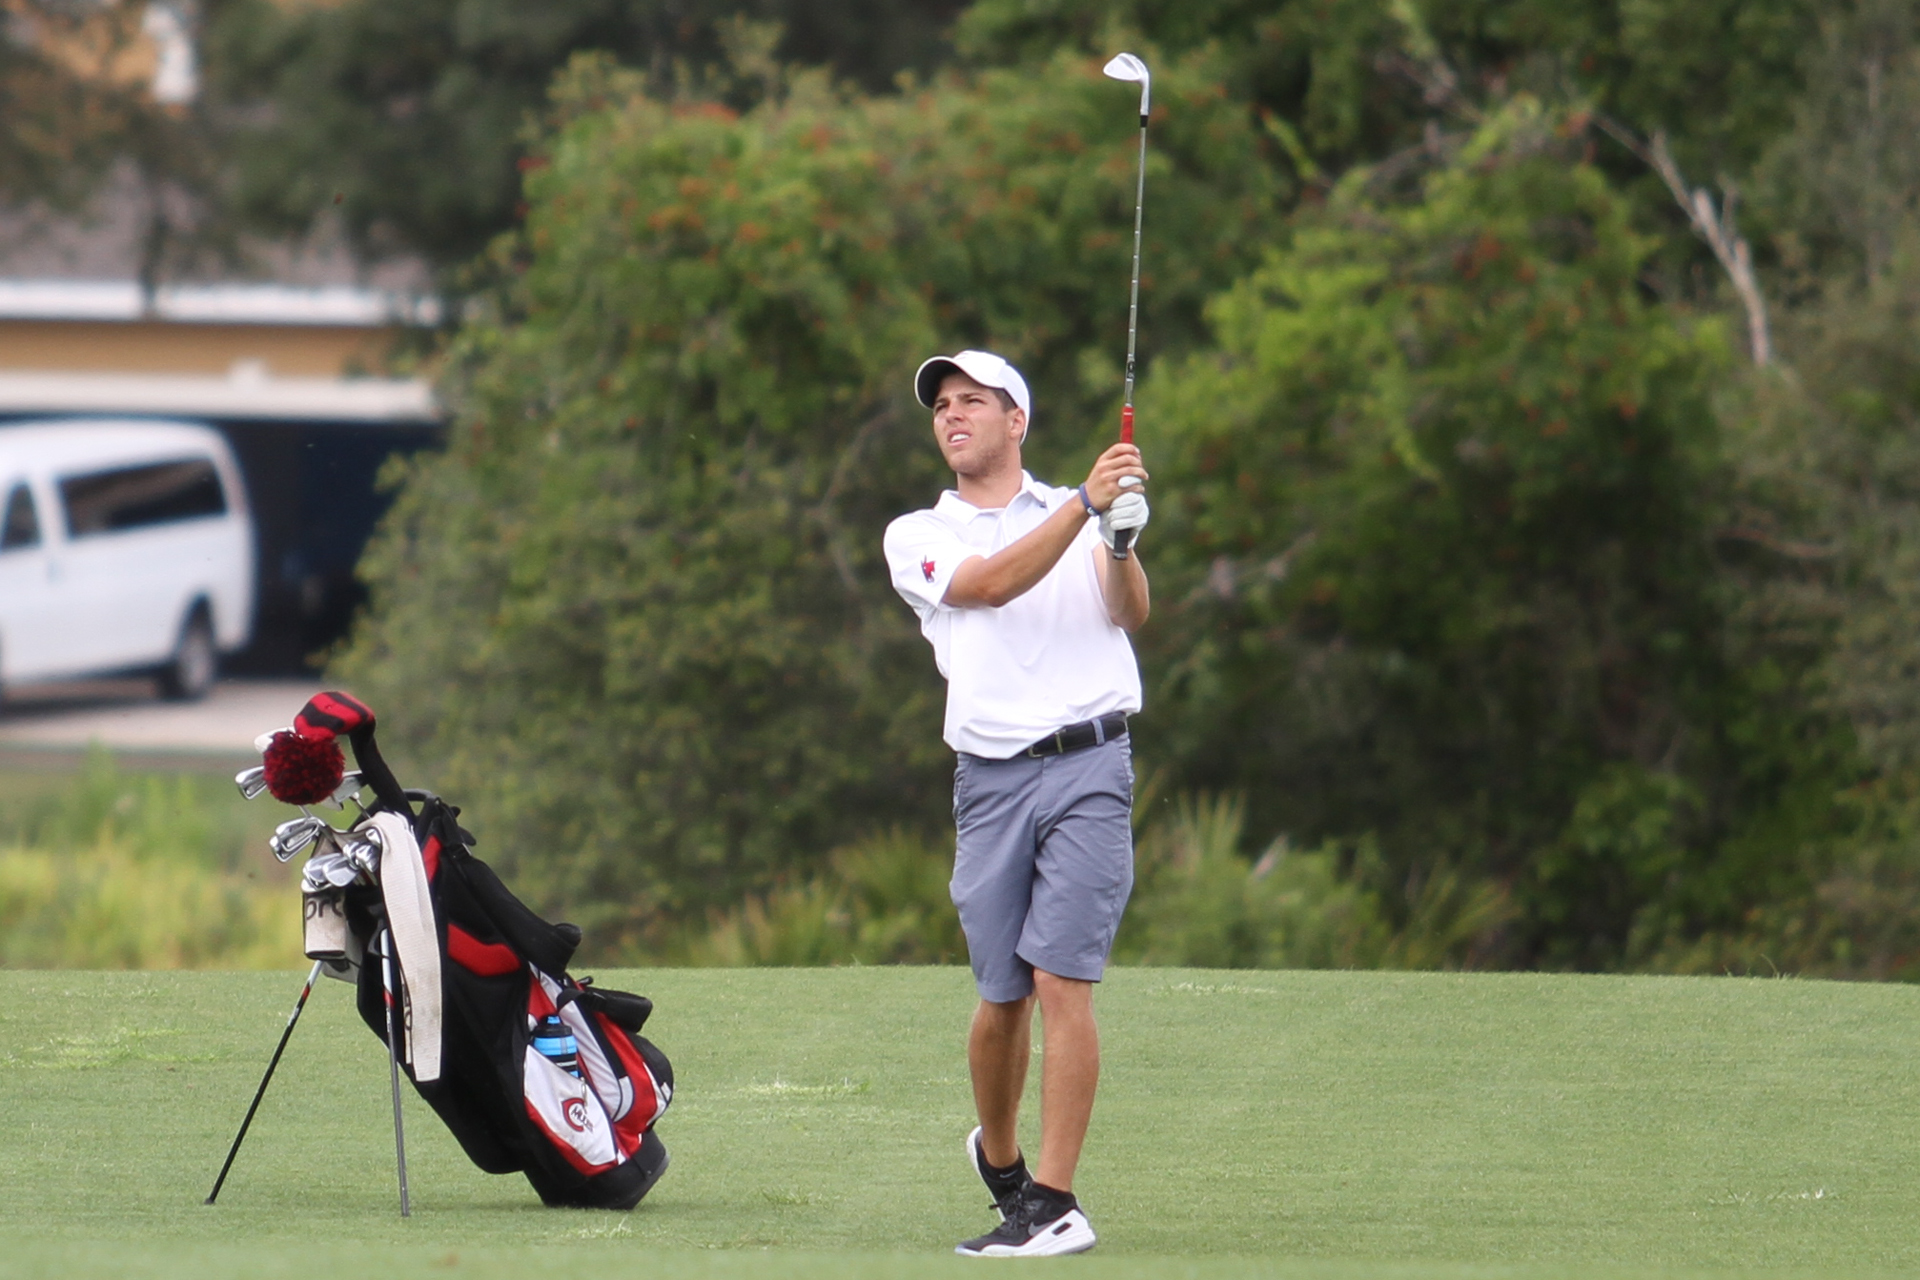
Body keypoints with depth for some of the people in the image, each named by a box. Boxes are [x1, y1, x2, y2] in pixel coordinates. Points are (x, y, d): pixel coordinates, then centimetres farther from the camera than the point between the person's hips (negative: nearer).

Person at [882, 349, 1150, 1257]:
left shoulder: (1079, 514, 12)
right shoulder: (917, 537, 11)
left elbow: (1129, 614, -4)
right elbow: (991, 585, -9)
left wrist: (1121, 543, -25)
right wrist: (1084, 507, -21)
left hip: (1088, 766, -2)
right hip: (989, 781, 2)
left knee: (1062, 981, -12)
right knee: (1002, 997, 2)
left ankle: (1054, 1202, -13)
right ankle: (997, 1157, 28)